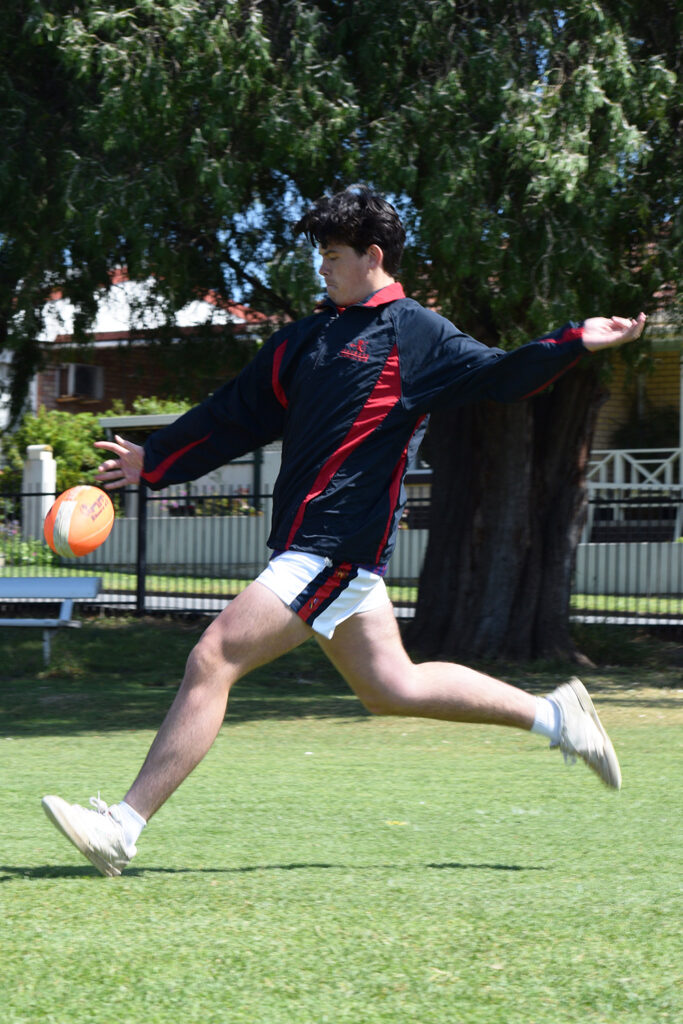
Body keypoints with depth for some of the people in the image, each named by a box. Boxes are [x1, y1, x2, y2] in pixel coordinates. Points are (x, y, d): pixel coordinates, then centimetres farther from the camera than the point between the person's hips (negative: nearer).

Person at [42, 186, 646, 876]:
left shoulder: (417, 334, -2)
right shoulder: (308, 338, 18)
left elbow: (497, 375, -4)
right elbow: (236, 416, 26)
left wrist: (578, 340, -18)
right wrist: (153, 463, 29)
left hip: (336, 549, -9)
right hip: (306, 544, 9)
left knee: (212, 662, -14)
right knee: (391, 687, 15)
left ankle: (124, 826, -12)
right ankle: (554, 715, 25)